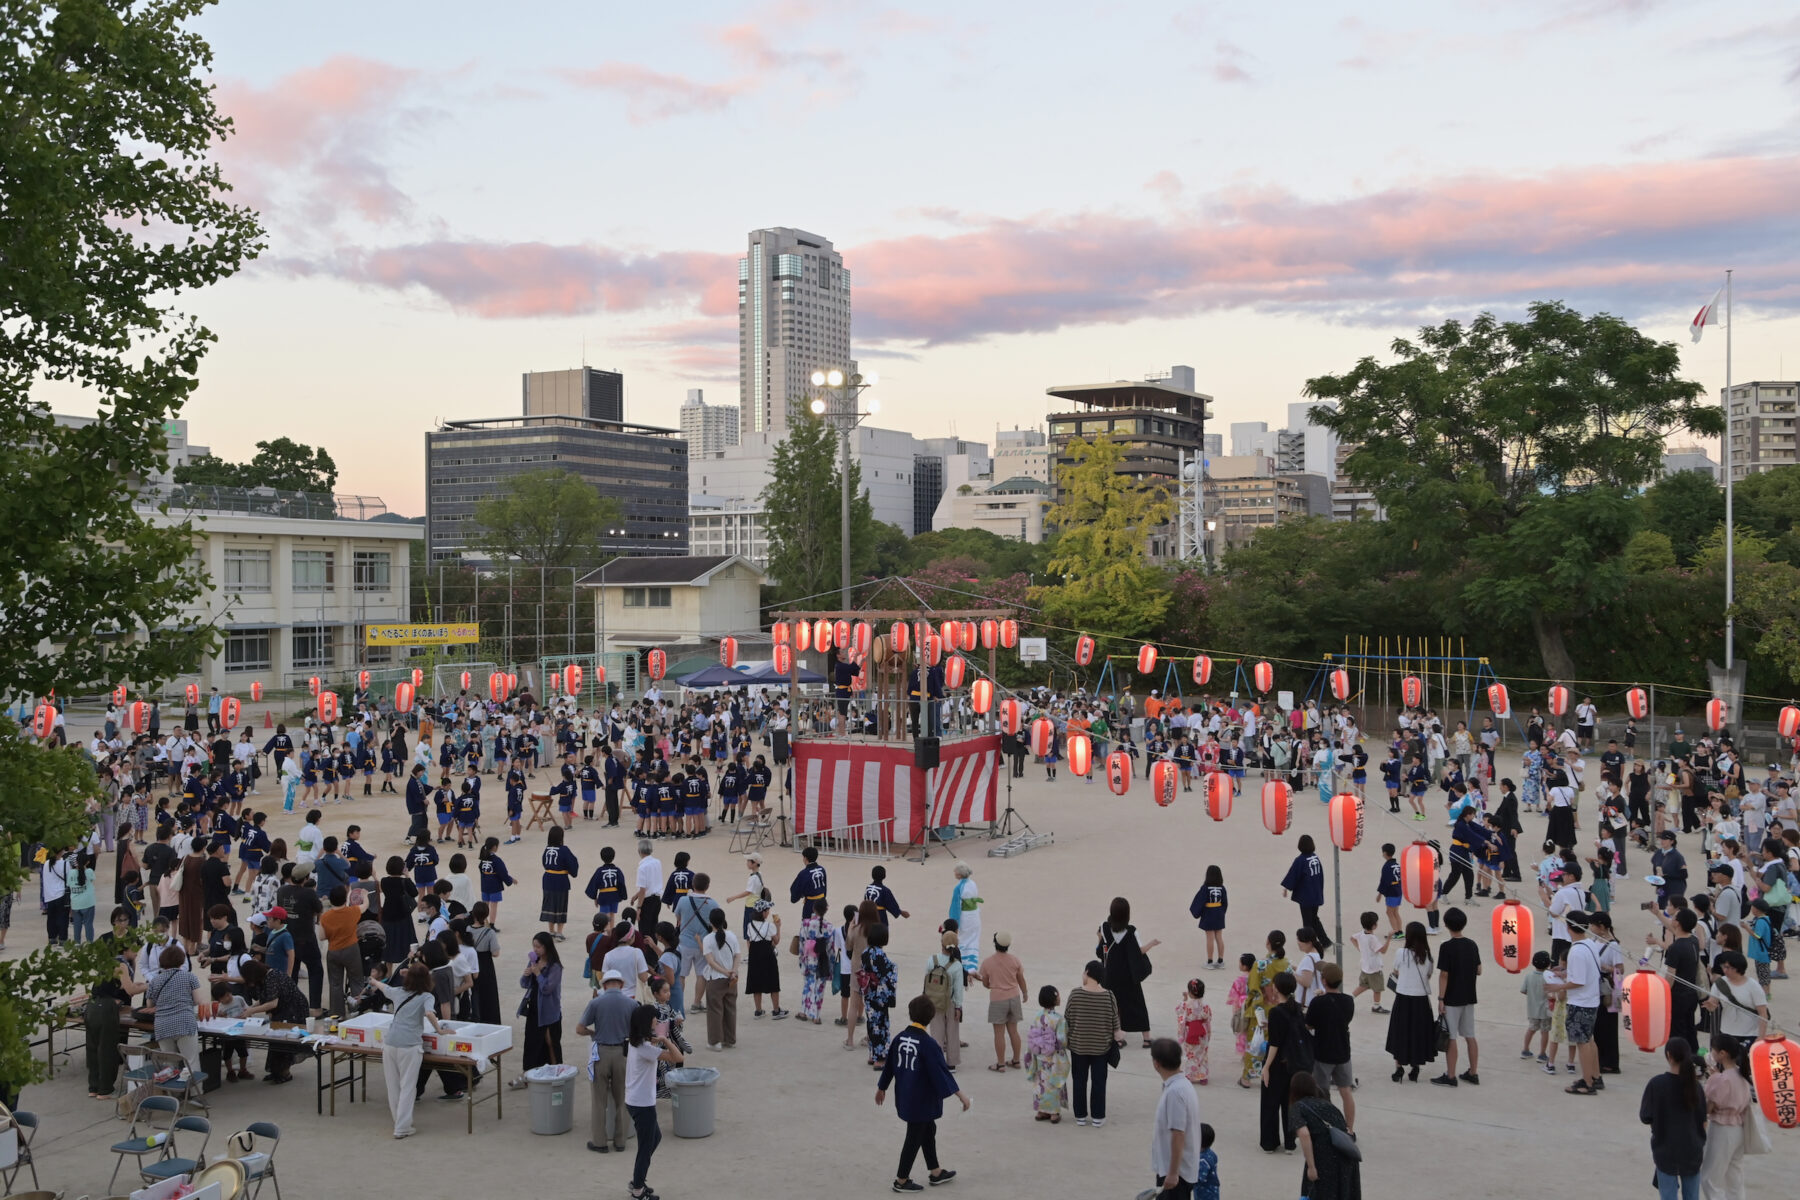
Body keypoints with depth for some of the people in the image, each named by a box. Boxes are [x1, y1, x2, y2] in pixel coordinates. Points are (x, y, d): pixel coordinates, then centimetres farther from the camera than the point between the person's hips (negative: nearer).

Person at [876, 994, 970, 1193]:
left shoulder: (900, 1038, -1)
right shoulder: (928, 1044, -21)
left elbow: (889, 1065, 9)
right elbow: (941, 1071, -22)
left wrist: (882, 1088, 23)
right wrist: (960, 1094, -20)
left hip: (904, 1097, 8)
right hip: (921, 1100, -8)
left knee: (929, 1130, 22)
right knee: (915, 1138, 5)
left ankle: (936, 1172, 33)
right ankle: (901, 1180, 13)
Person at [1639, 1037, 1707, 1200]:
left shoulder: (1656, 1084, -14)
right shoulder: (1695, 1085, -4)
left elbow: (1646, 1118, -11)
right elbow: (1703, 1121, 3)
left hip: (1666, 1150, -3)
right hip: (1692, 1149, 3)